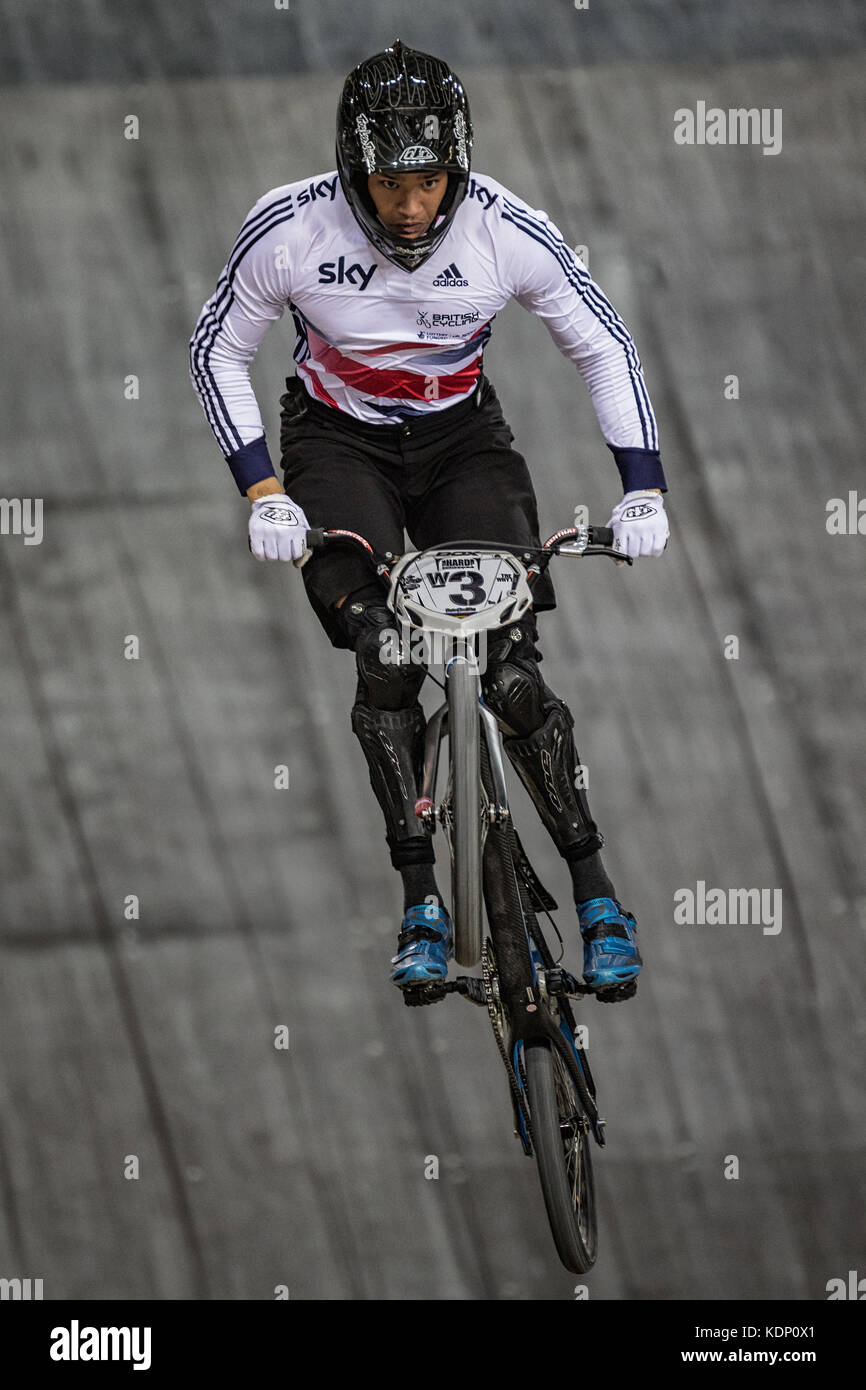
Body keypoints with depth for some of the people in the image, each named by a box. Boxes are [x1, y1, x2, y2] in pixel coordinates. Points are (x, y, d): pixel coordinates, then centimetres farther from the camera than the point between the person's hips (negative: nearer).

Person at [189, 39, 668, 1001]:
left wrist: (643, 490, -15)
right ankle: (421, 901, -13)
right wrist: (263, 493, -16)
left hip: (461, 439, 0)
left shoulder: (505, 231, -22)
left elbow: (604, 346, -8)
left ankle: (597, 899, -3)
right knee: (386, 658, -22)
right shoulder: (290, 229, -23)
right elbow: (217, 351, -8)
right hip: (339, 442, 0)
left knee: (512, 675, -13)